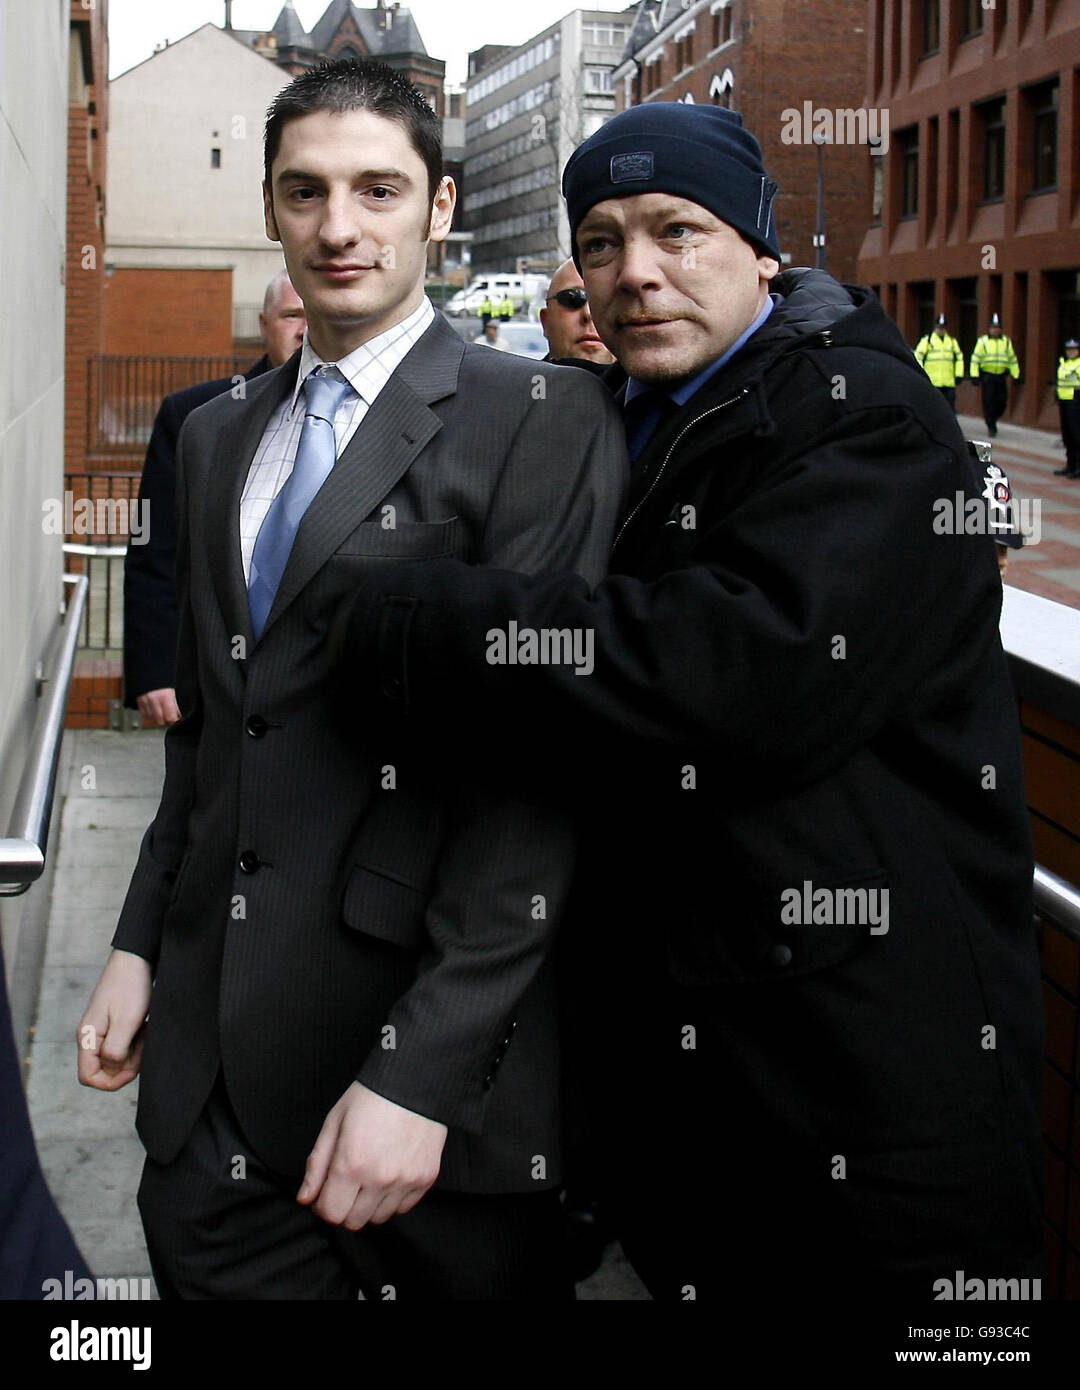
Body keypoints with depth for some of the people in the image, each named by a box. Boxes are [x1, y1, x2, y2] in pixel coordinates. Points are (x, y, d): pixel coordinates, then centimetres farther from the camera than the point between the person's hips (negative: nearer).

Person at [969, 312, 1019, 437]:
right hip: (987, 376, -3)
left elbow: (1012, 359, 13)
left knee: (1002, 401, 1)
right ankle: (991, 427, 2)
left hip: (1000, 376, 3)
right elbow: (975, 358, -5)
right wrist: (974, 375, -12)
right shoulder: (983, 341, -2)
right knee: (989, 402, -5)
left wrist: (1015, 375, 10)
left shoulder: (1006, 342, 9)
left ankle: (992, 419, 25)